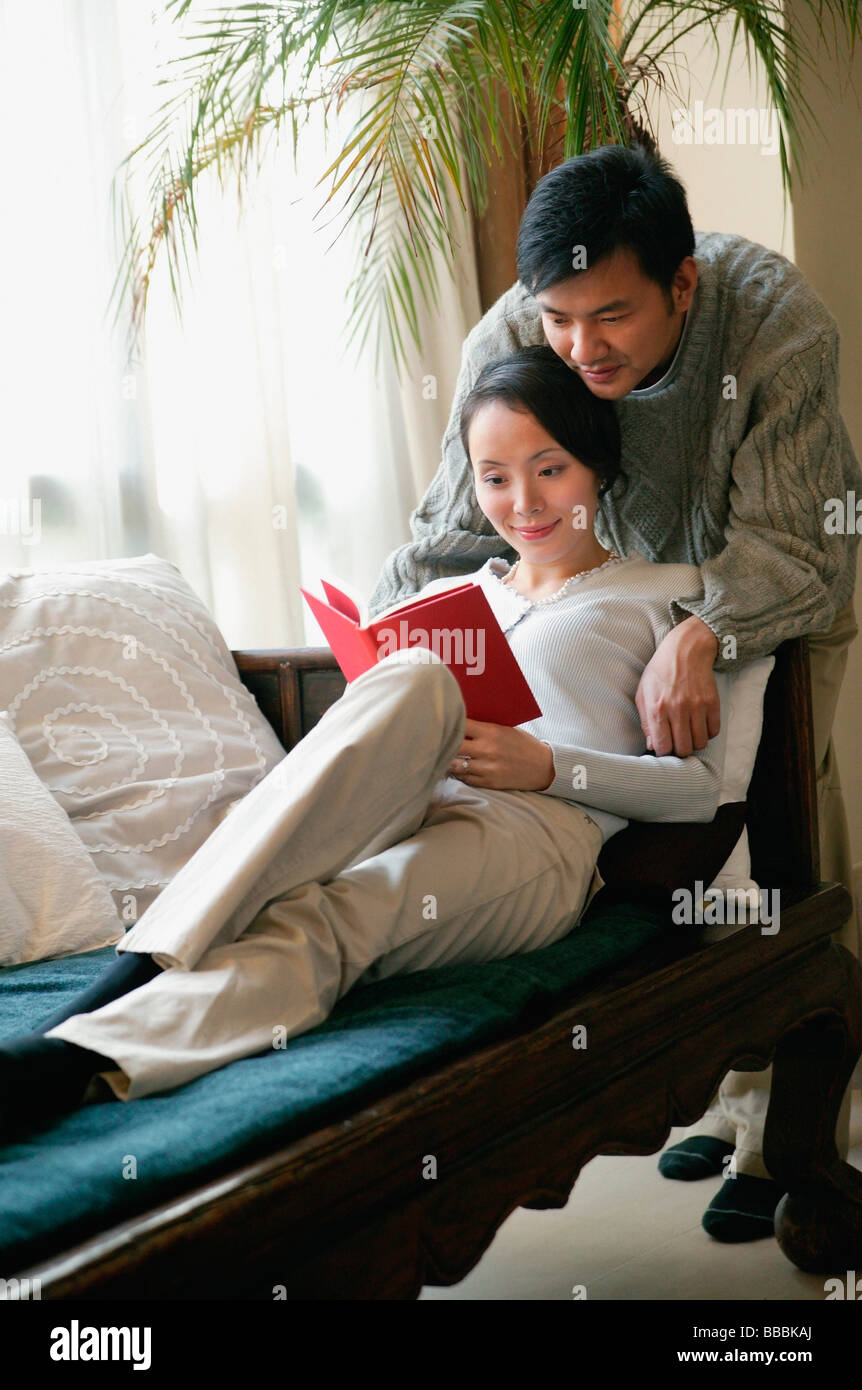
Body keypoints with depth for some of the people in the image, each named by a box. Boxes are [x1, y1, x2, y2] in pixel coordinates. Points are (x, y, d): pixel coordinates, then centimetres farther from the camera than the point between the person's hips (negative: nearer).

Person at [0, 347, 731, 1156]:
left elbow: (701, 786, 9)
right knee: (414, 683, -34)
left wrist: (549, 767, -5)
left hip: (540, 836, -3)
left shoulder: (665, 593, 19)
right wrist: (402, 739, 3)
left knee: (325, 919, -36)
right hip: (408, 818, 3)